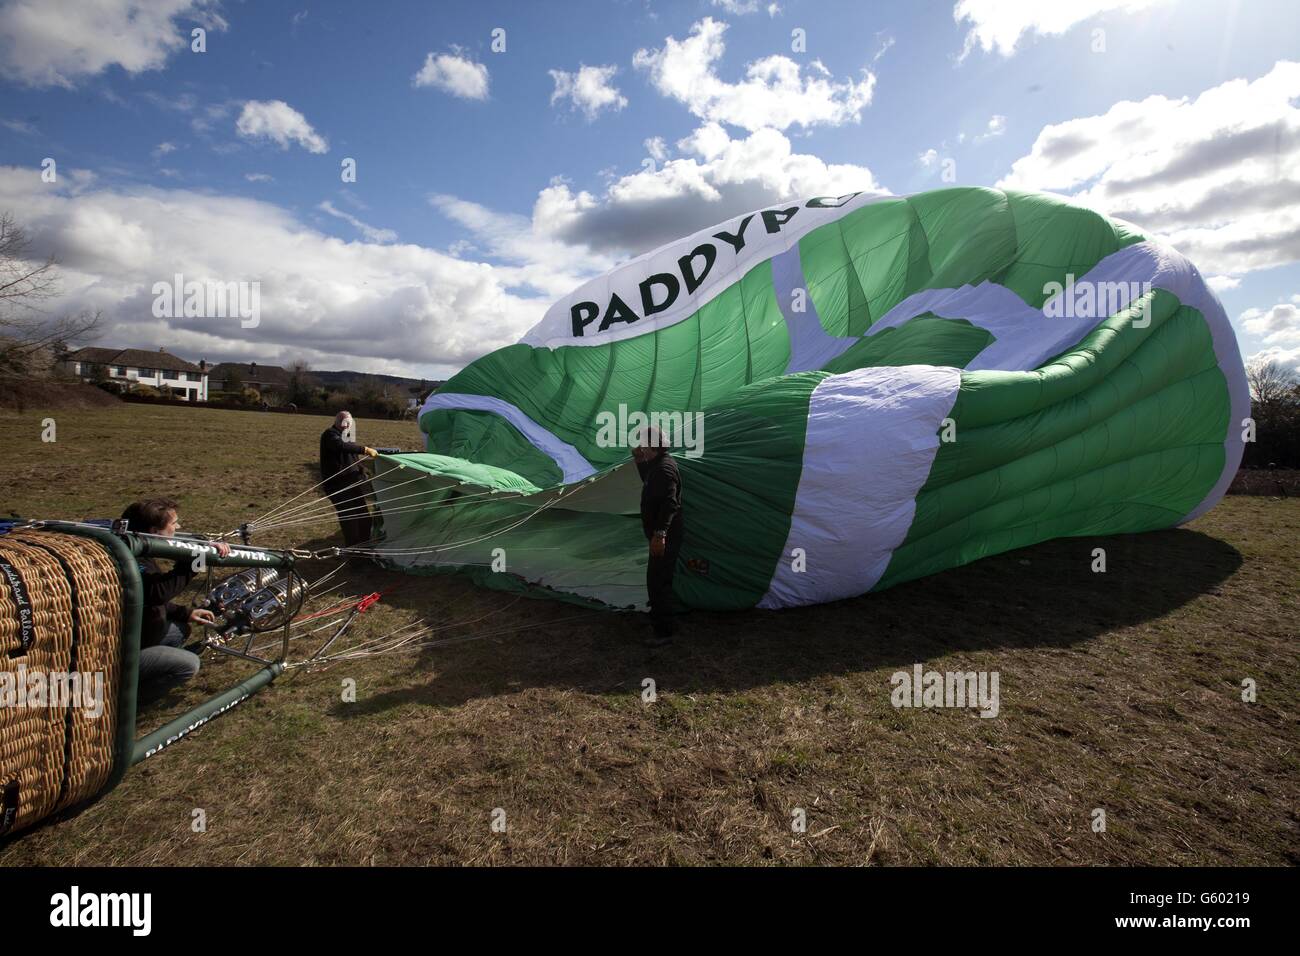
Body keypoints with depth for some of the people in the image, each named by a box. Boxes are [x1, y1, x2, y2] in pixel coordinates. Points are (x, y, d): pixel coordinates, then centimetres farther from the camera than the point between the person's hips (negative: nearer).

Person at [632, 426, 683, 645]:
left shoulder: (664, 468, -22)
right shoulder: (657, 464, 11)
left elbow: (669, 504, -31)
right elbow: (649, 483, 29)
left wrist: (659, 534, -36)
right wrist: (639, 462, 16)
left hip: (664, 538, -11)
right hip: (662, 535, 11)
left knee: (657, 582, -7)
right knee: (660, 580, 23)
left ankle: (663, 631, 1)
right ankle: (661, 619, 40)